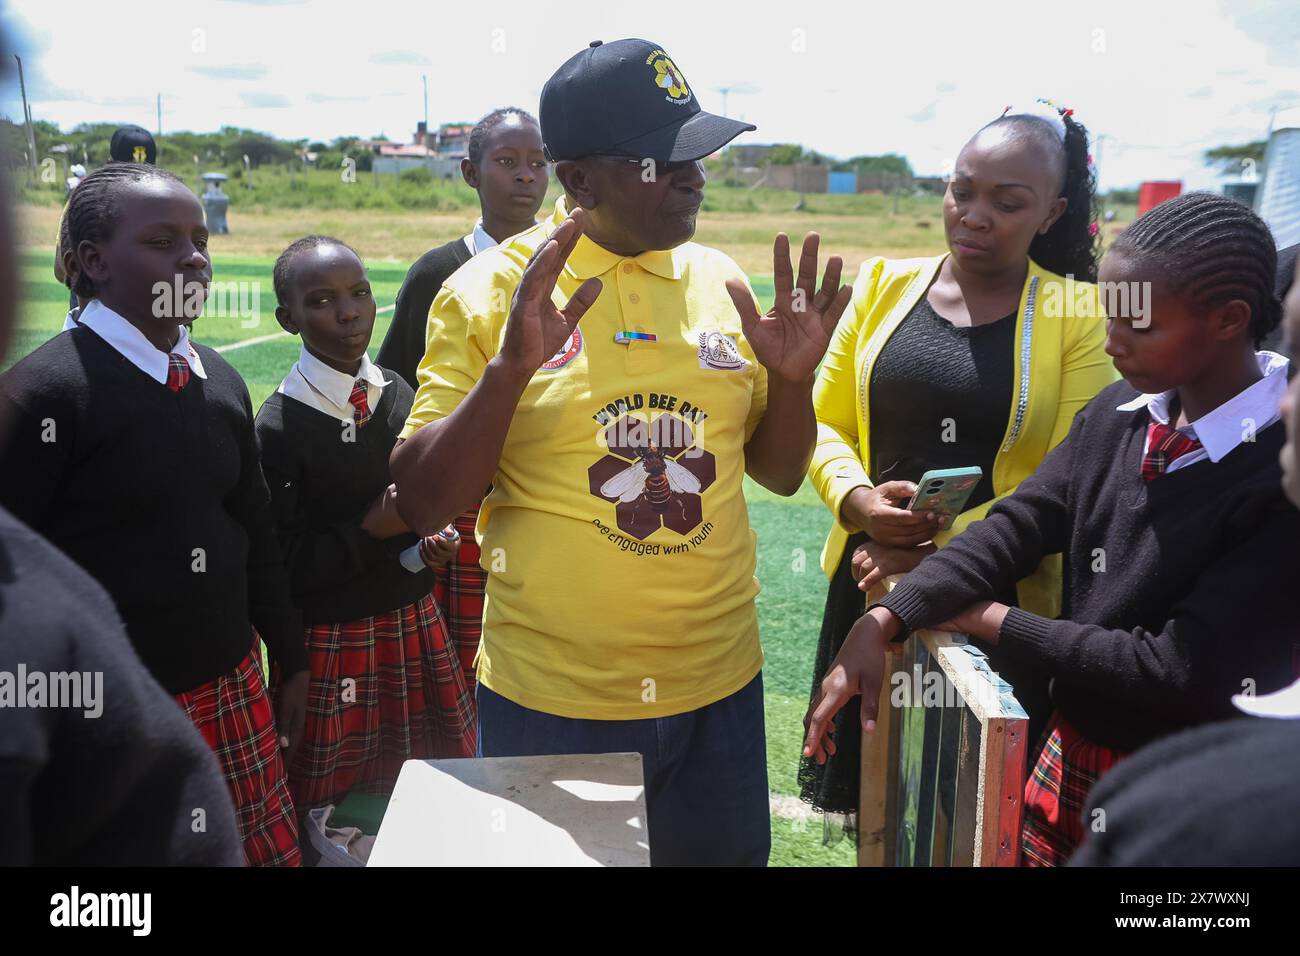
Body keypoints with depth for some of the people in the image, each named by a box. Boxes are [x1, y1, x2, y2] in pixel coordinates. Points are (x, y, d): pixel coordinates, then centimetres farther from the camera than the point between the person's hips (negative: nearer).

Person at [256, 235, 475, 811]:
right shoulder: (279, 427, -13)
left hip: (415, 623, 5)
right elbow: (279, 566, -13)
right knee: (326, 808, 9)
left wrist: (432, 543, -1)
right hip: (330, 641, -5)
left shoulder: (400, 394, 4)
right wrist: (371, 531, -20)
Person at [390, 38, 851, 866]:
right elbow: (423, 508, -11)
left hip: (718, 688, 4)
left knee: (725, 852, 20)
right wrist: (509, 368, -24)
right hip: (551, 701, -3)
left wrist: (795, 377, -9)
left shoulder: (720, 281, 2)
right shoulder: (489, 290, -9)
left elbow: (779, 473, 10)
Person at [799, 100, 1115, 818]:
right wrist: (855, 499, -14)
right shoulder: (885, 284, 4)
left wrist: (936, 556, -17)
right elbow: (824, 422, 5)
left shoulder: (1078, 316, -4)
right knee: (867, 784, 16)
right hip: (870, 586, 3)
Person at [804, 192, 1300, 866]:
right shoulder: (1120, 410, -2)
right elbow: (1016, 526, -7)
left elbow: (1182, 670, -24)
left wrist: (993, 621, -16)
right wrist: (884, 621, -20)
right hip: (1070, 751, 5)